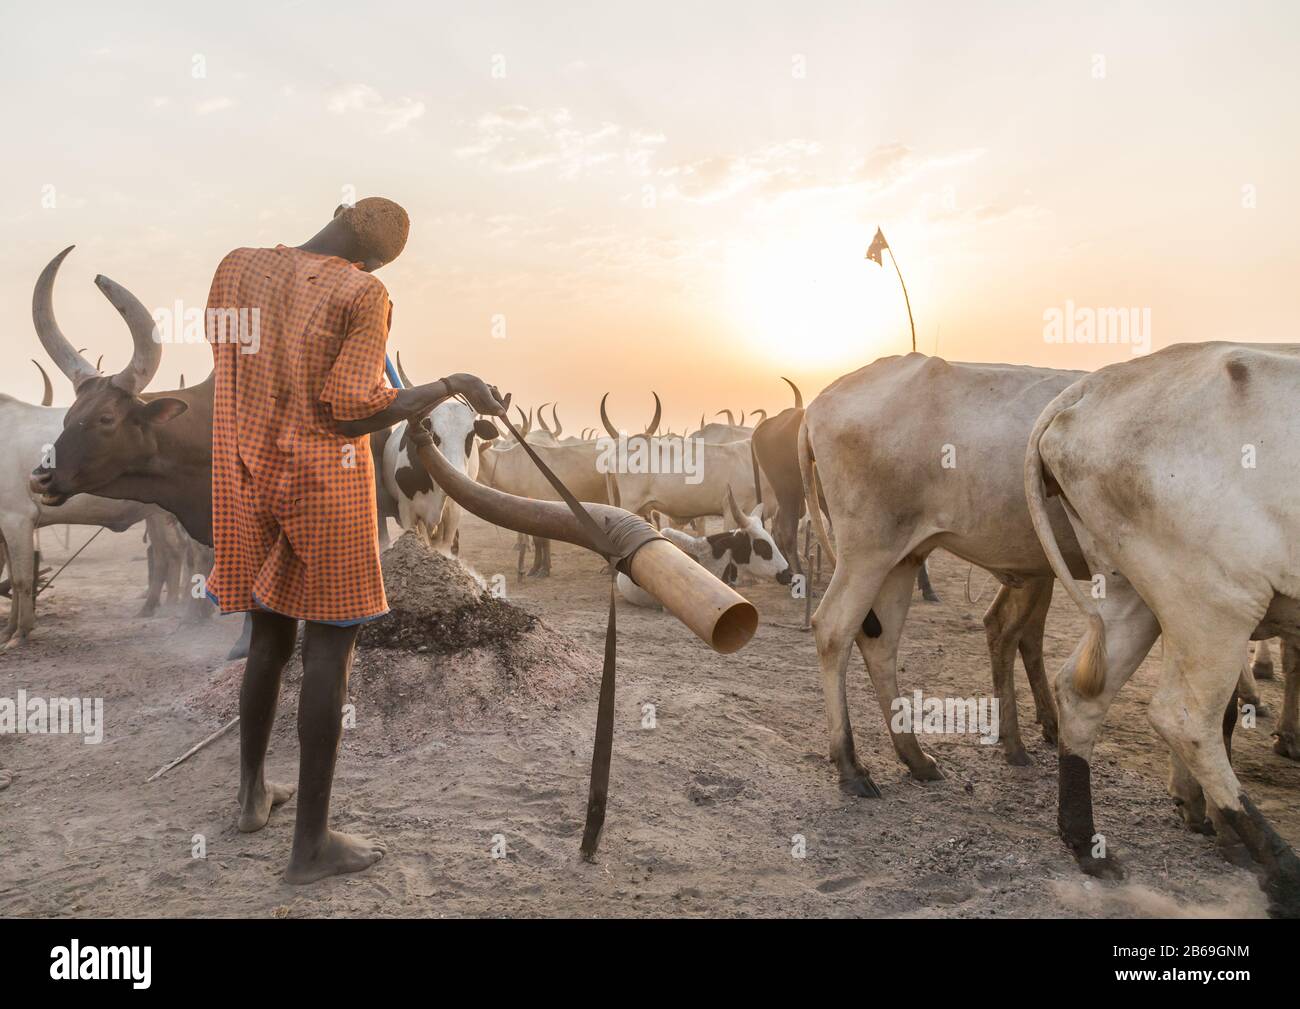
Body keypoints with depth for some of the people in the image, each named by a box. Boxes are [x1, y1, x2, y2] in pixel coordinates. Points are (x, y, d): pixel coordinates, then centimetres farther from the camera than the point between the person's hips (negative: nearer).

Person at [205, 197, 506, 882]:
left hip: (249, 479, 6)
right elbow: (353, 412, -17)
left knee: (270, 634, 20)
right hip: (324, 485, -6)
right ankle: (311, 842, 7)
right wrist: (454, 386, -9)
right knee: (330, 647, 1)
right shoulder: (362, 293, -14)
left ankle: (253, 792, 34)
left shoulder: (237, 266, 2)